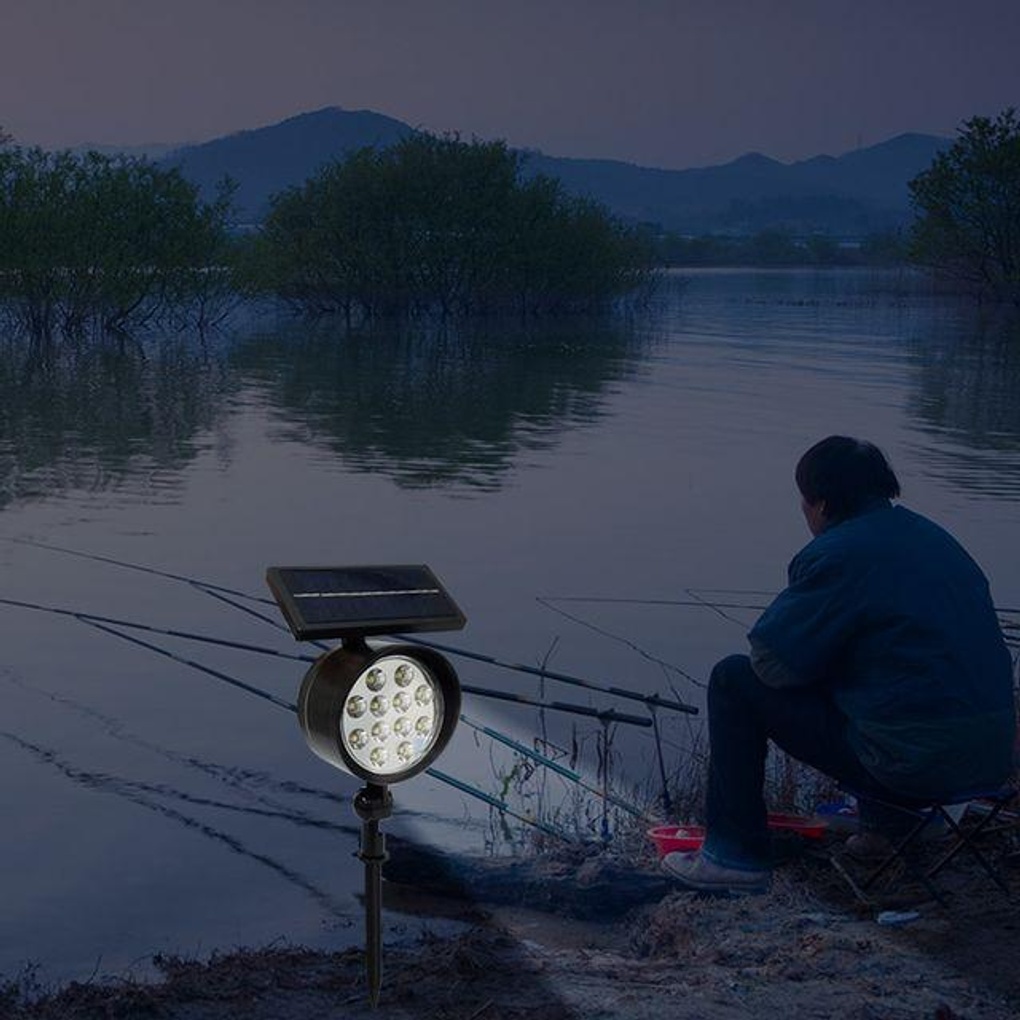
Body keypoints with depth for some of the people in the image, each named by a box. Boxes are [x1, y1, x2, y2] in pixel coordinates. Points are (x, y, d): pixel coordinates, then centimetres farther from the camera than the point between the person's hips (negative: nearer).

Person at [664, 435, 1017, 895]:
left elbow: (772, 661, -10)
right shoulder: (935, 537, 13)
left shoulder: (835, 556, -12)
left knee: (734, 681, 4)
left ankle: (736, 854, 7)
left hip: (912, 762, -8)